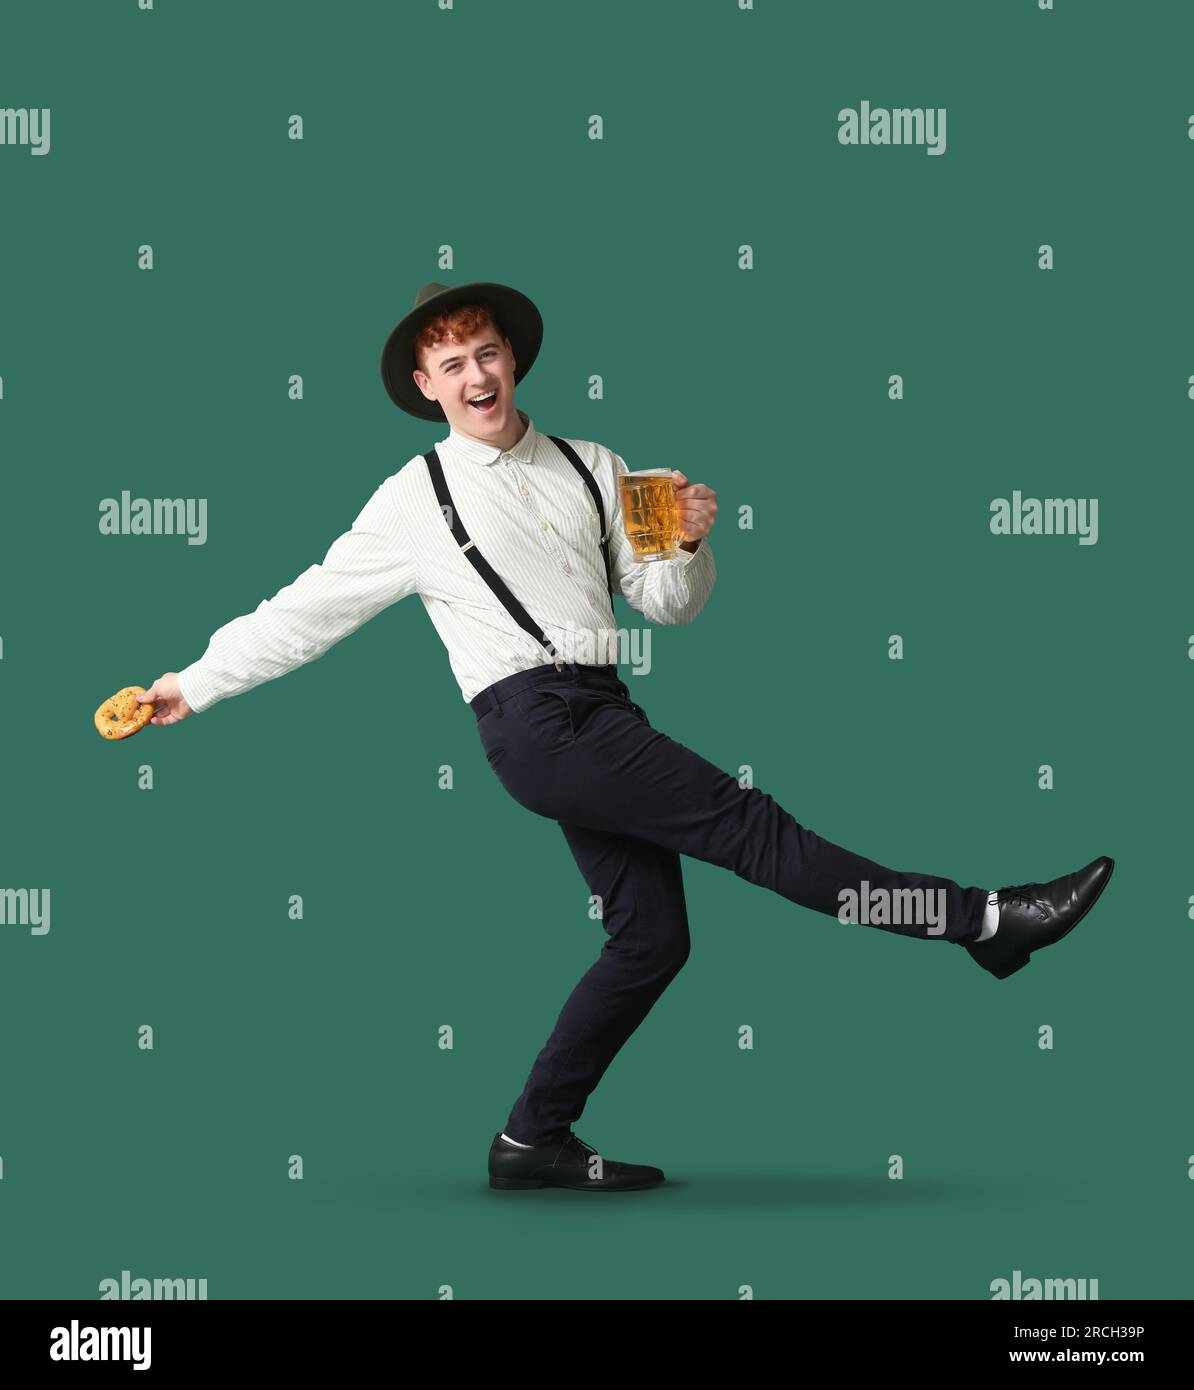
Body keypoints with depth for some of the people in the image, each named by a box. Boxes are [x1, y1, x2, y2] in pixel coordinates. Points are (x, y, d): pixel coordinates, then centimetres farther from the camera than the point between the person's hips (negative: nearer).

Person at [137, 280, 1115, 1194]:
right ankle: (985, 922, -11)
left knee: (651, 935, 2)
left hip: (602, 709, 6)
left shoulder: (591, 468, 17)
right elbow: (304, 612, 10)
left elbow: (667, 604, 17)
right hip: (534, 719, -6)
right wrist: (193, 686, 6)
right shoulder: (414, 502, 5)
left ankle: (533, 1142, 11)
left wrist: (690, 545, -4)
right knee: (743, 820, -13)